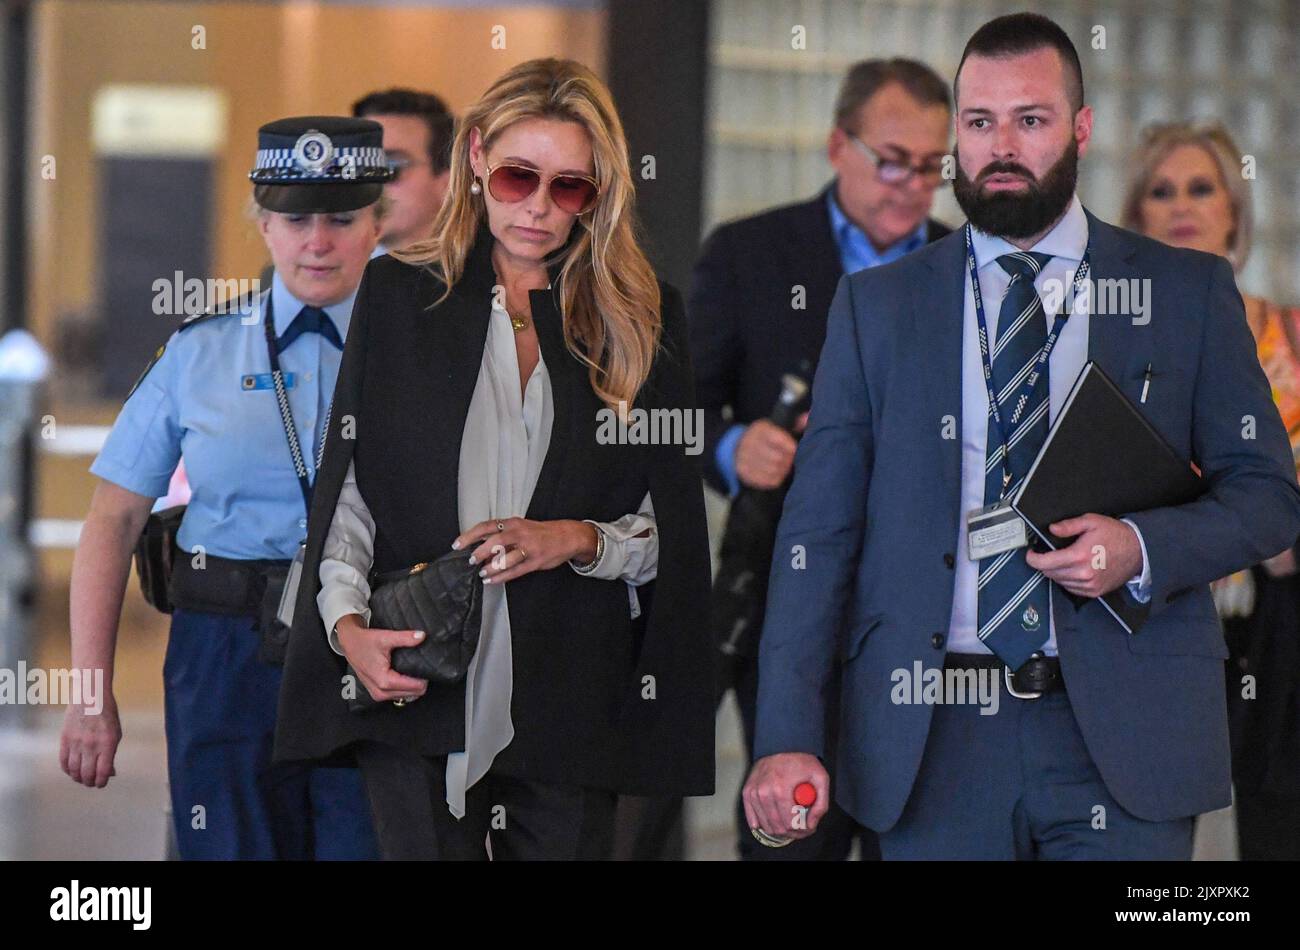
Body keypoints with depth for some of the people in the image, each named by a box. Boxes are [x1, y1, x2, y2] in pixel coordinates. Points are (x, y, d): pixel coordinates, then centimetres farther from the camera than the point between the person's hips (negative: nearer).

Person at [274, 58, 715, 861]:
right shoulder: (399, 296, 9)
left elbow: (674, 532, 9)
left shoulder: (642, 317, 9)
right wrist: (347, 620, -9)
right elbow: (348, 484, 7)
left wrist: (578, 540, -10)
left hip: (574, 703, 1)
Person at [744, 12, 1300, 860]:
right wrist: (788, 739, -5)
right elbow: (819, 529, 5)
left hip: (1121, 728, -1)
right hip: (931, 735, 1)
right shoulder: (876, 306, 10)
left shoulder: (1188, 294, 8)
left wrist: (1143, 547, -12)